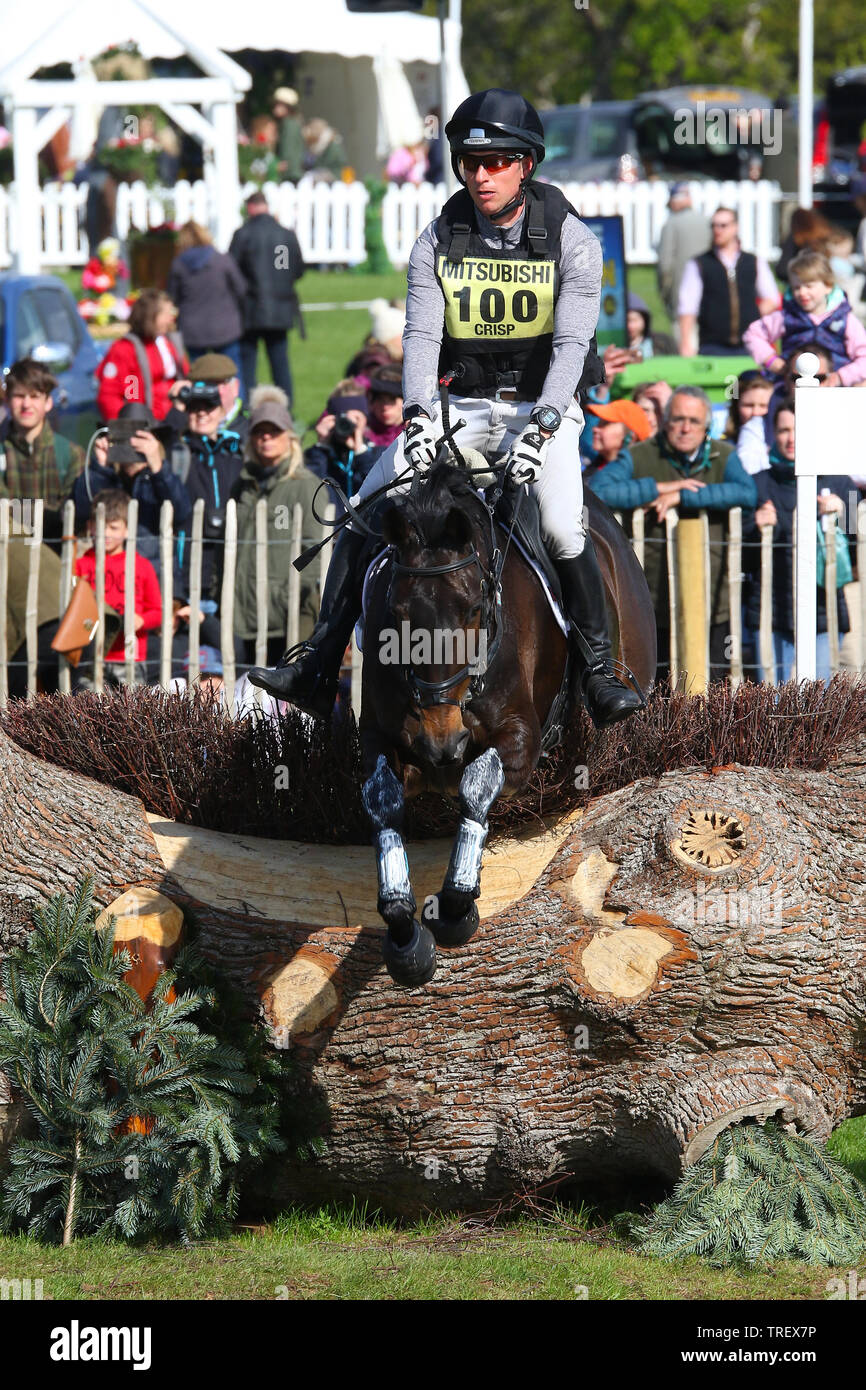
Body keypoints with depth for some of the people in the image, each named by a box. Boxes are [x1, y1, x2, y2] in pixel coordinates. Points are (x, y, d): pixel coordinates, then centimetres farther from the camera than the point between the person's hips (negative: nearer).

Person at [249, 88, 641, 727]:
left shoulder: (572, 240, -9)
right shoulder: (438, 242, -1)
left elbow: (571, 343, -16)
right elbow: (422, 335, -10)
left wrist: (540, 429, -30)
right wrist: (418, 416, -27)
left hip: (545, 405, -3)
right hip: (464, 405, 3)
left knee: (563, 529, -28)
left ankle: (599, 674, -16)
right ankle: (319, 665, -8)